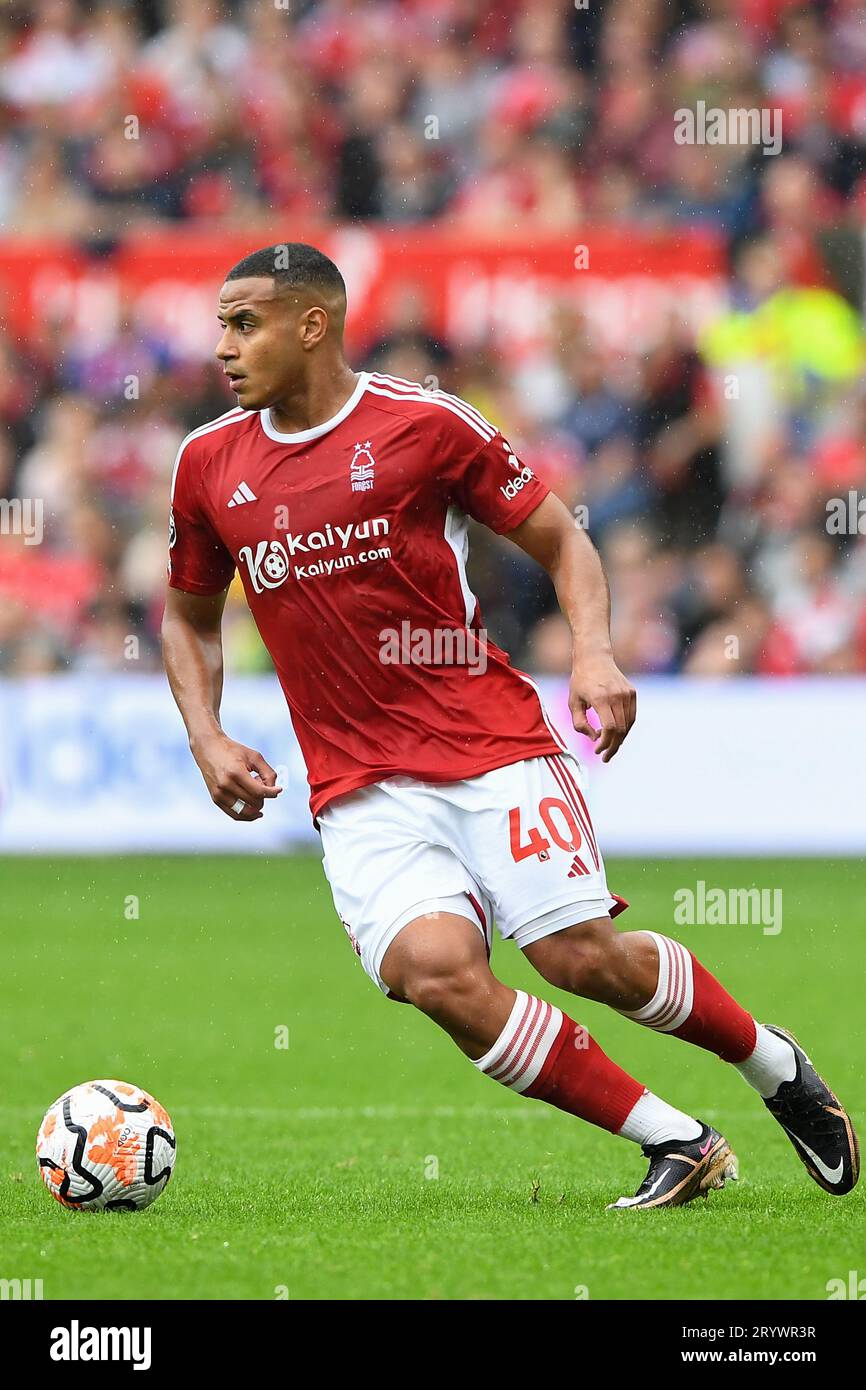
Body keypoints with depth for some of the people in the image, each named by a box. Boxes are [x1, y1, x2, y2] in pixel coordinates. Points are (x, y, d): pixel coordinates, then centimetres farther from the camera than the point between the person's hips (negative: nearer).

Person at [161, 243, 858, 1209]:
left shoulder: (424, 424, -3)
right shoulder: (209, 464, 8)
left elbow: (561, 541, 5)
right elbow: (188, 618, 23)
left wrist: (594, 655, -12)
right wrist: (208, 742, 7)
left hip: (493, 744, -2)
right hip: (360, 791, 3)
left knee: (582, 956, -13)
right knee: (435, 969, -22)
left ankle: (778, 1067, 17)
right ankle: (676, 1146, -10)